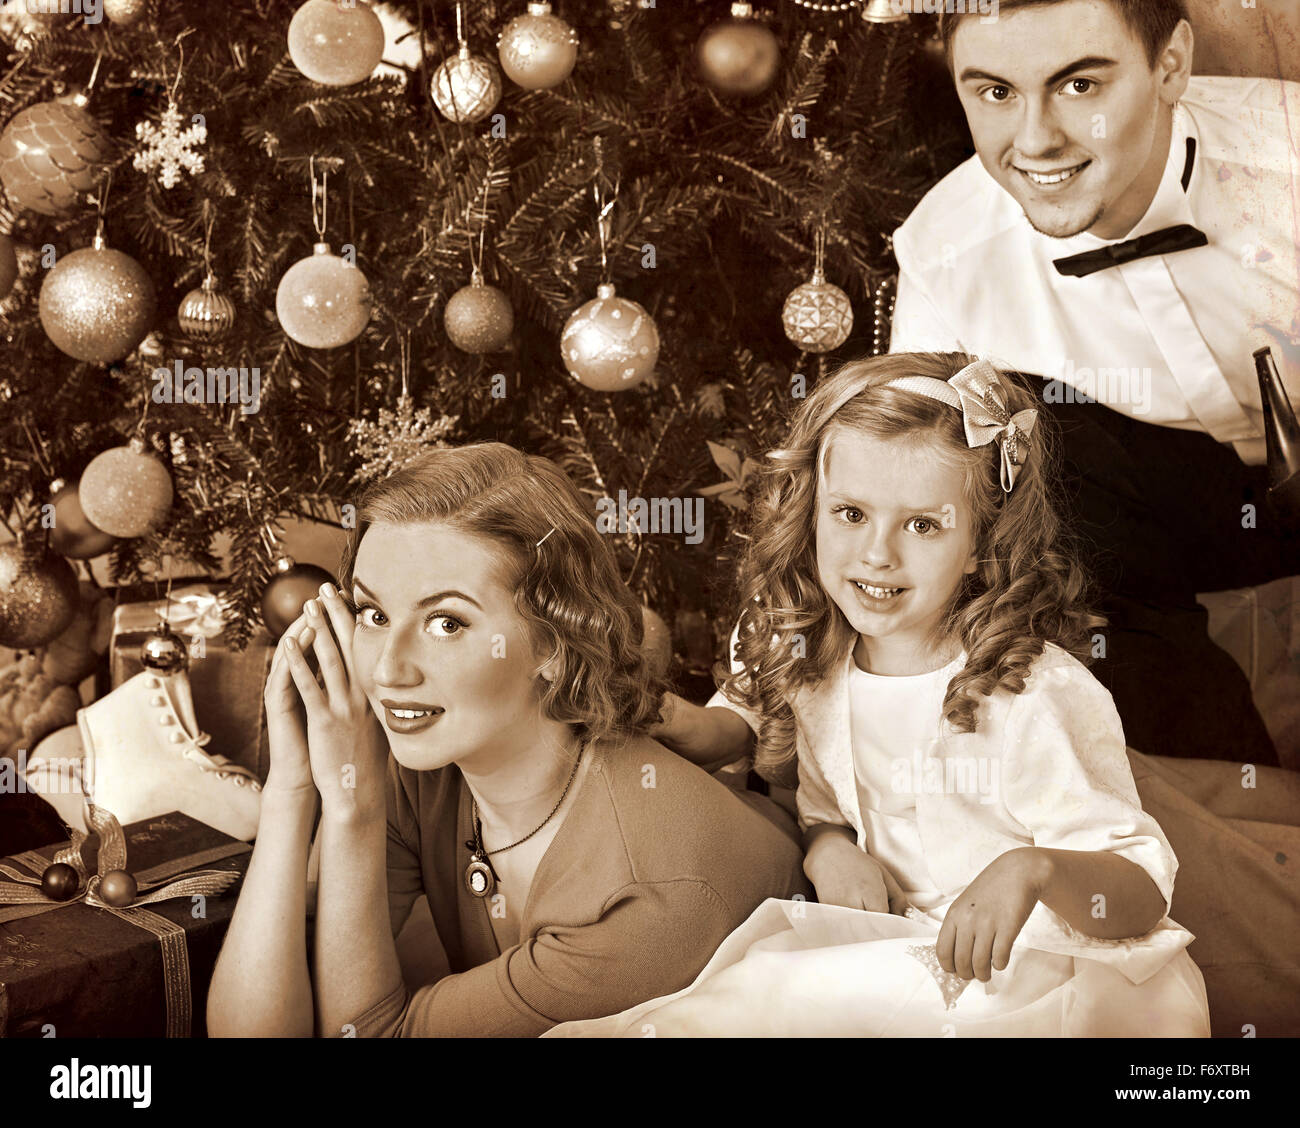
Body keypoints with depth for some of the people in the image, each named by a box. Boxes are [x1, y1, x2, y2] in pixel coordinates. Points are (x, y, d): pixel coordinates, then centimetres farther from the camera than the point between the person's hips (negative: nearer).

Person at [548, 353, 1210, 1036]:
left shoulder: (1037, 698, -20)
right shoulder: (808, 664, -2)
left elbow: (1144, 897, -19)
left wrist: (1035, 870, -40)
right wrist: (823, 842, -9)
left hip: (1029, 973, -6)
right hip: (897, 949, 6)